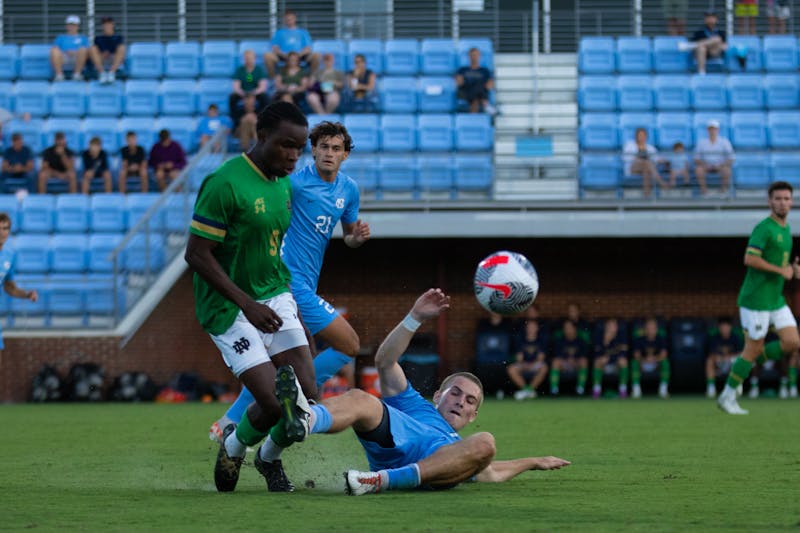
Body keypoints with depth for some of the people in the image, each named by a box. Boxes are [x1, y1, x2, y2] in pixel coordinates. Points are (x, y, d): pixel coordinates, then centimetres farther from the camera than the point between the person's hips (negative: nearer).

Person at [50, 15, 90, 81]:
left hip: (77, 60, 0)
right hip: (63, 60, 0)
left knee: (83, 49, -33)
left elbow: (87, 51, 10)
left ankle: (77, 74, -29)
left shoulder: (83, 38, 26)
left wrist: (74, 53, -9)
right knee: (54, 50, -32)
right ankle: (59, 75, -33)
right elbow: (54, 49, 11)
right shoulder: (61, 37, 27)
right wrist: (66, 52, -9)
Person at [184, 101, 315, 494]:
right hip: (228, 307, -7)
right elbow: (196, 254, -19)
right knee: (272, 403, -14)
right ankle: (235, 445, 19)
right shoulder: (225, 184, -19)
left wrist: (291, 303, 17)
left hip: (274, 295, 7)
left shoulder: (283, 185, 7)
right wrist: (248, 305, -21)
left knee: (305, 395, -6)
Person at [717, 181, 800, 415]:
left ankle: (742, 362, 15)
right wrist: (781, 270, -20)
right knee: (754, 349, -3)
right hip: (756, 299, -8)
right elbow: (749, 259, -25)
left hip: (776, 298, 8)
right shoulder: (763, 228, -14)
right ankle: (727, 397, 11)